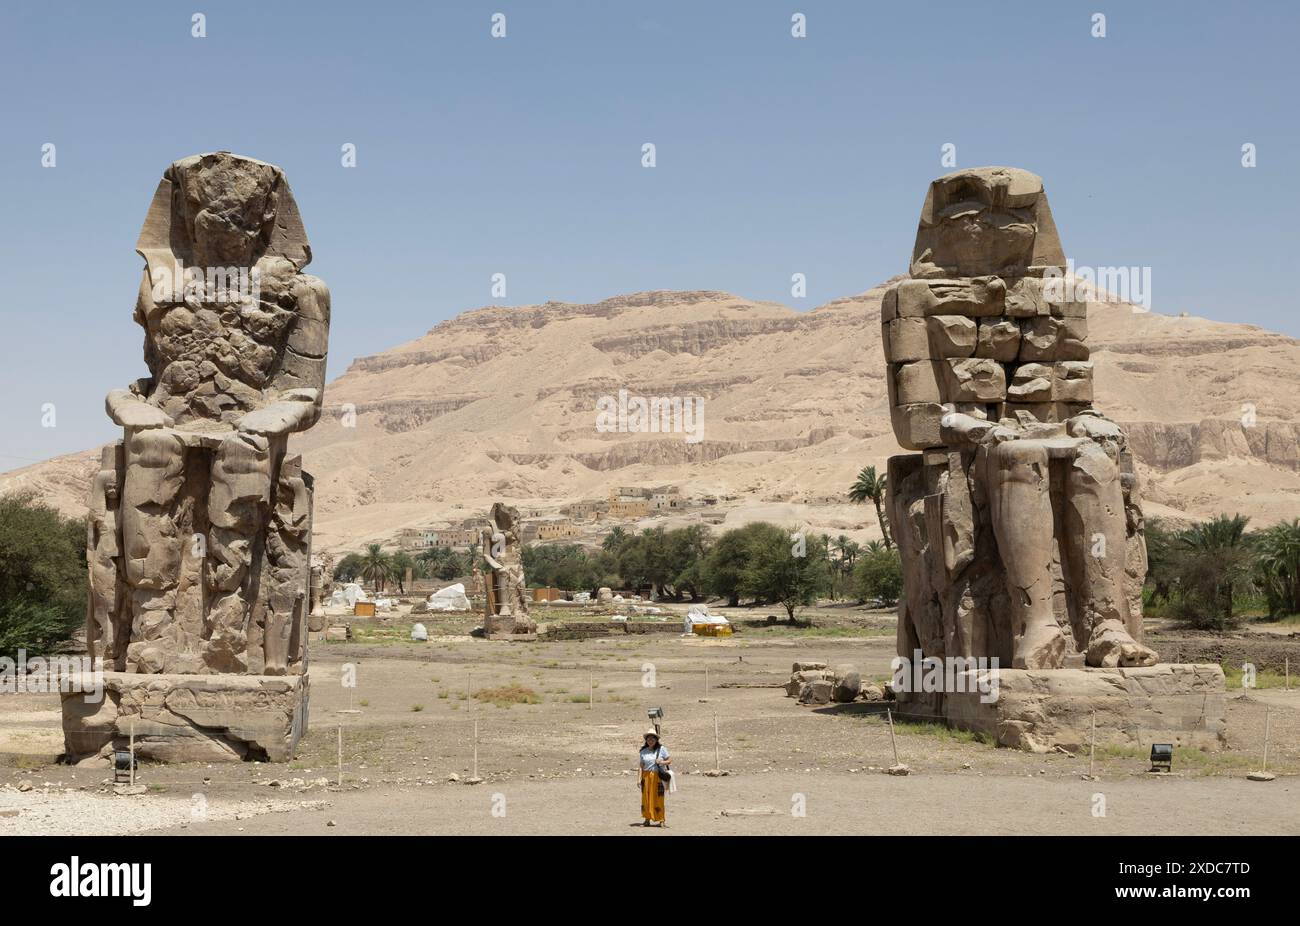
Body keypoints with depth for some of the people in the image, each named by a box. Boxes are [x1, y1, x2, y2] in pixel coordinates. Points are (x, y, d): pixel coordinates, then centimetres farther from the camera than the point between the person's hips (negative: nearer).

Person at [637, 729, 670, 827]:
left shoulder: (662, 749, 1)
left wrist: (662, 762, -15)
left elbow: (669, 761, 5)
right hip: (646, 776, 3)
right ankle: (647, 820, 10)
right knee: (646, 797, 1)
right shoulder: (643, 751, 7)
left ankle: (662, 820, -1)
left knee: (658, 798, -5)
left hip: (658, 777, -3)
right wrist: (640, 779, 2)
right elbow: (641, 766, 9)